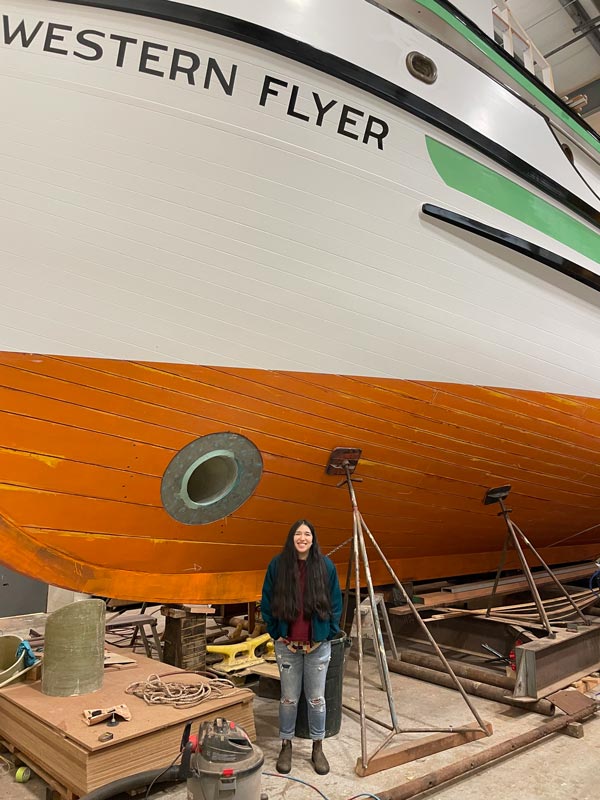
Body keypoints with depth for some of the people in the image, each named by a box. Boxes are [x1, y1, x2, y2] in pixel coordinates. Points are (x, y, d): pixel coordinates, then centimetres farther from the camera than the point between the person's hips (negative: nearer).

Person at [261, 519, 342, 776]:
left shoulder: (326, 565, -7)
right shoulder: (277, 565, -7)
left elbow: (335, 604, 2)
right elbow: (267, 603, 2)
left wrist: (327, 635, -1)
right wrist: (277, 634, 0)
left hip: (318, 645, 0)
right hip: (287, 645, 0)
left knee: (316, 698, 11)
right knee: (289, 698, 12)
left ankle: (318, 748, 29)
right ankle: (286, 746, 30)